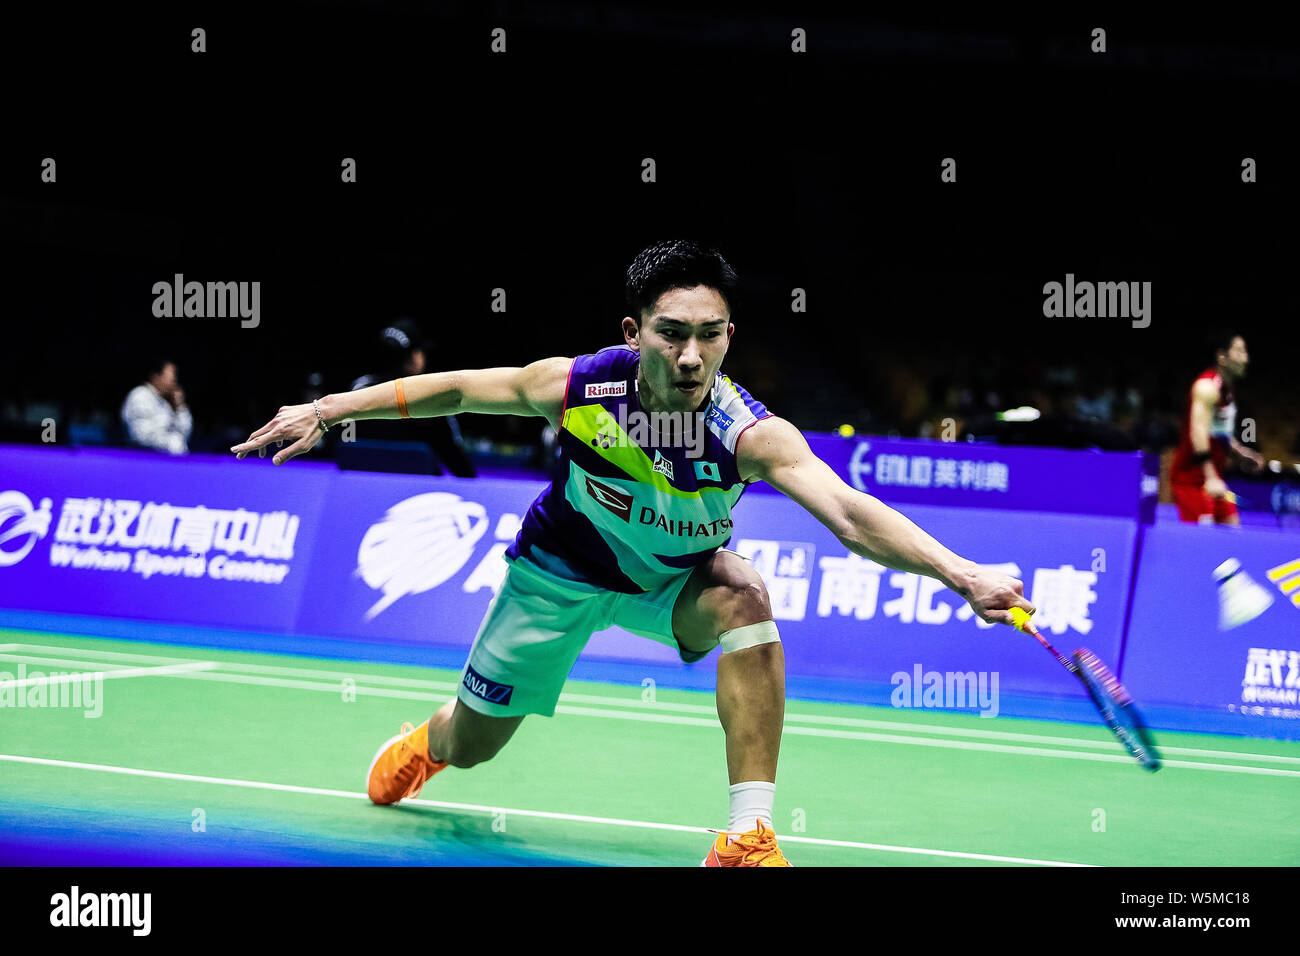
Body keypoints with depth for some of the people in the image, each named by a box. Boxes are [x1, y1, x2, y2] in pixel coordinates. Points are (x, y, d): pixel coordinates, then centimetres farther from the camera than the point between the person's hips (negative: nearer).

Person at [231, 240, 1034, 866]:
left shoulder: (753, 434, -37)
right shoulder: (575, 388, -30)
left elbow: (850, 515, -52)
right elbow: (458, 388, -11)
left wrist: (961, 573, -68)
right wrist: (323, 411, -9)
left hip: (673, 580, -1)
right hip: (563, 573, 1)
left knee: (741, 595, -36)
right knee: (471, 746, 14)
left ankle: (748, 838, -33)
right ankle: (424, 743, 57)